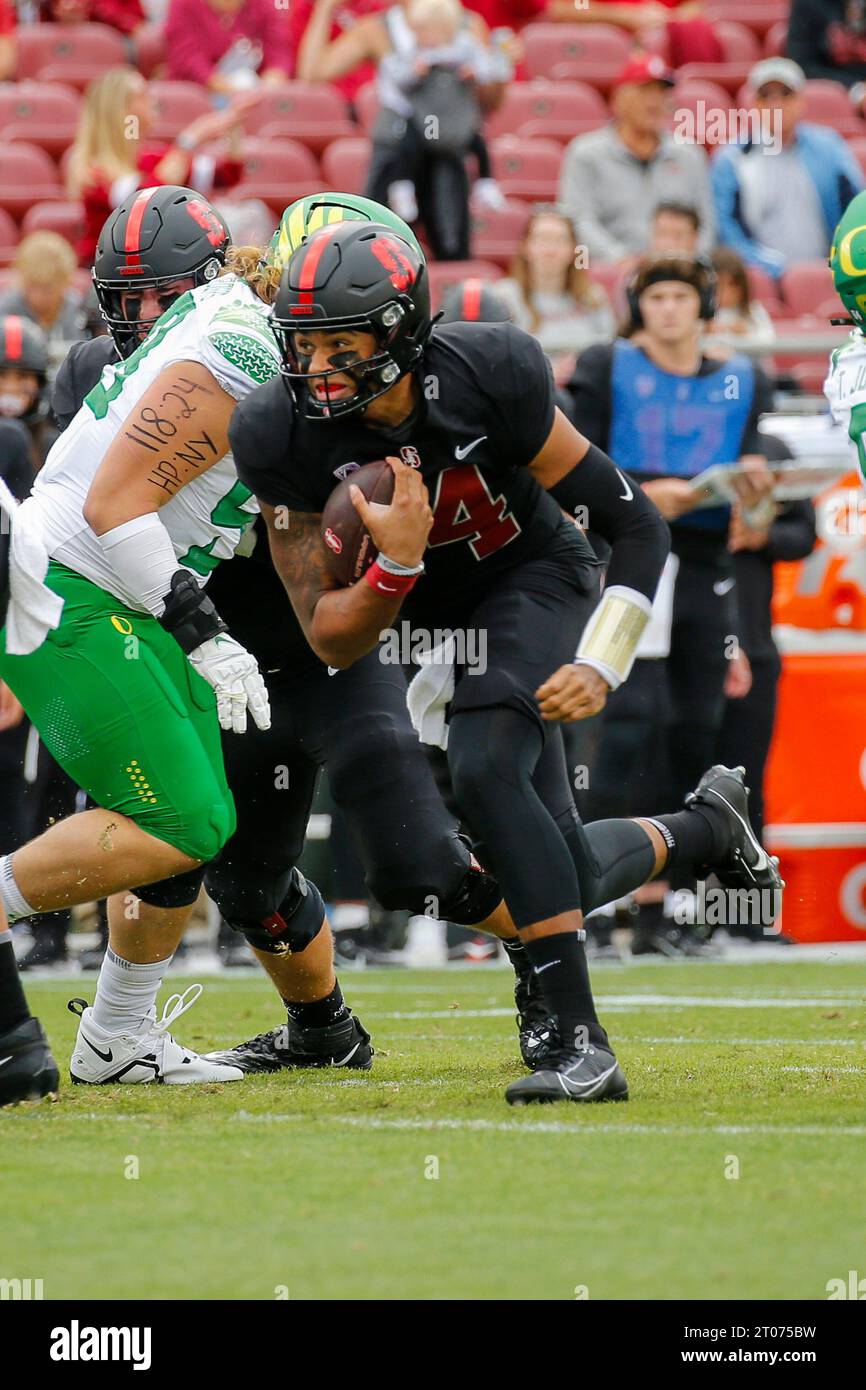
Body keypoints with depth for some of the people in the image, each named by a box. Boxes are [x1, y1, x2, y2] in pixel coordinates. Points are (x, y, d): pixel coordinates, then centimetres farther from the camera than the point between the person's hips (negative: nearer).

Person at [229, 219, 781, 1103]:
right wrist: (395, 566, -40)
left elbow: (638, 526, -18)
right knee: (568, 879, 3)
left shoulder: (486, 376, -28)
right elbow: (332, 642, -21)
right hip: (419, 611, 4)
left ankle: (582, 1045, -31)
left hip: (529, 577, -4)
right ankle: (706, 825, 37)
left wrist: (601, 667, -25)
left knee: (485, 769, -33)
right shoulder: (283, 436, -24)